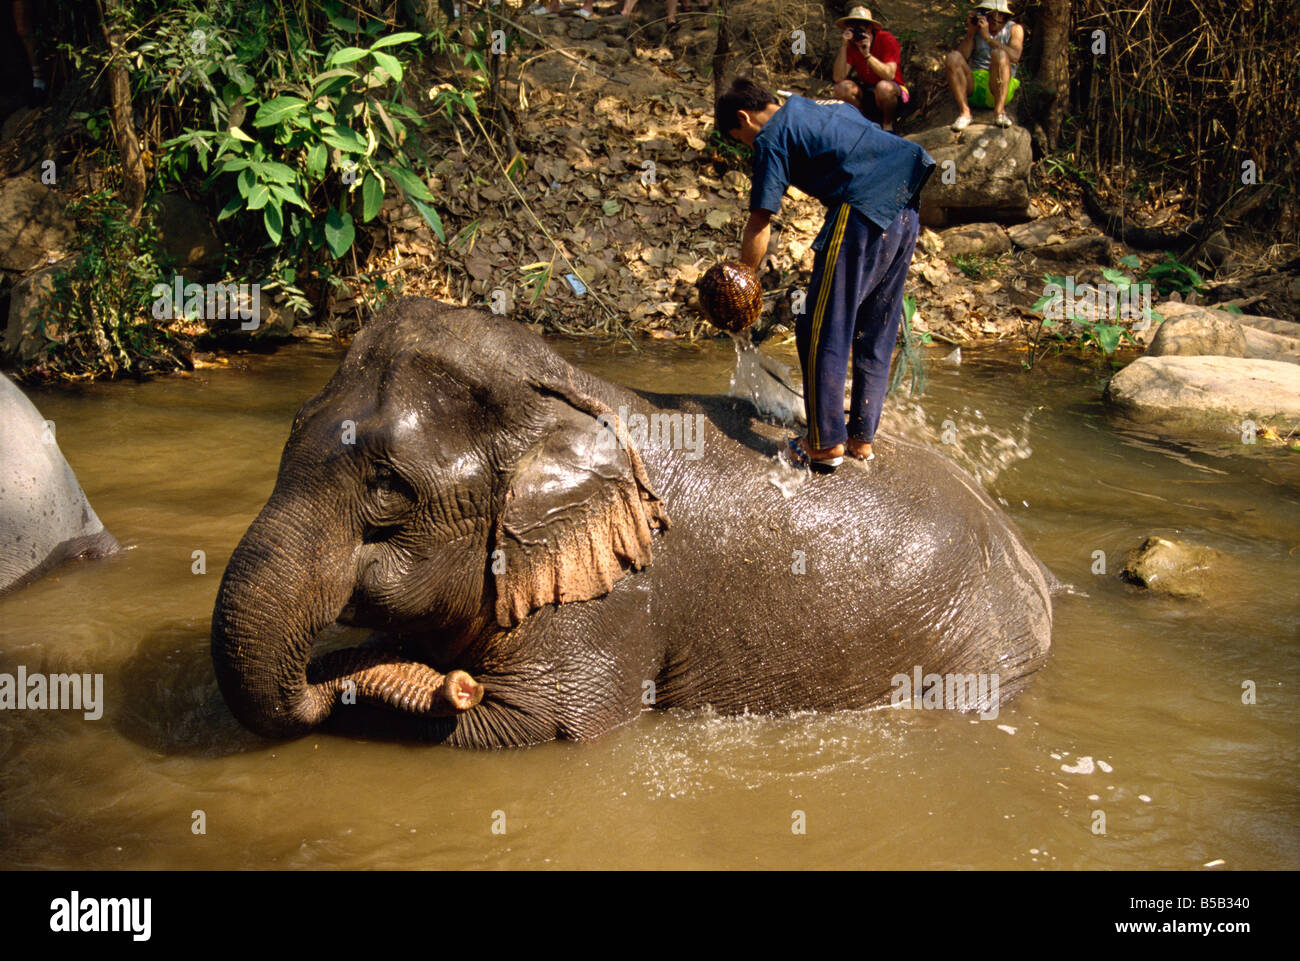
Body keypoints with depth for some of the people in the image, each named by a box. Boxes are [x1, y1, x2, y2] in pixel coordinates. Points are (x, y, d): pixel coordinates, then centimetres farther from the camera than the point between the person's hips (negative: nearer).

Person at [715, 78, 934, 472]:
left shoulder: (772, 139, 2)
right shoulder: (830, 105, 26)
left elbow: (760, 226, -2)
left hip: (862, 213, -9)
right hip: (906, 210, 9)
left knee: (823, 334, 1)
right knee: (876, 335, 15)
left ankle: (826, 444, 4)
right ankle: (862, 438, 22)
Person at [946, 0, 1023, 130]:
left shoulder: (1014, 29, 5)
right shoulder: (977, 28, 13)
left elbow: (1015, 57, -17)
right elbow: (962, 56, 0)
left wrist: (987, 36, -21)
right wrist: (970, 32, -10)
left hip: (1000, 89, -3)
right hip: (973, 83, 3)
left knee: (999, 54, -30)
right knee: (953, 56, -21)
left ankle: (1000, 112, -31)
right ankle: (965, 112, -25)